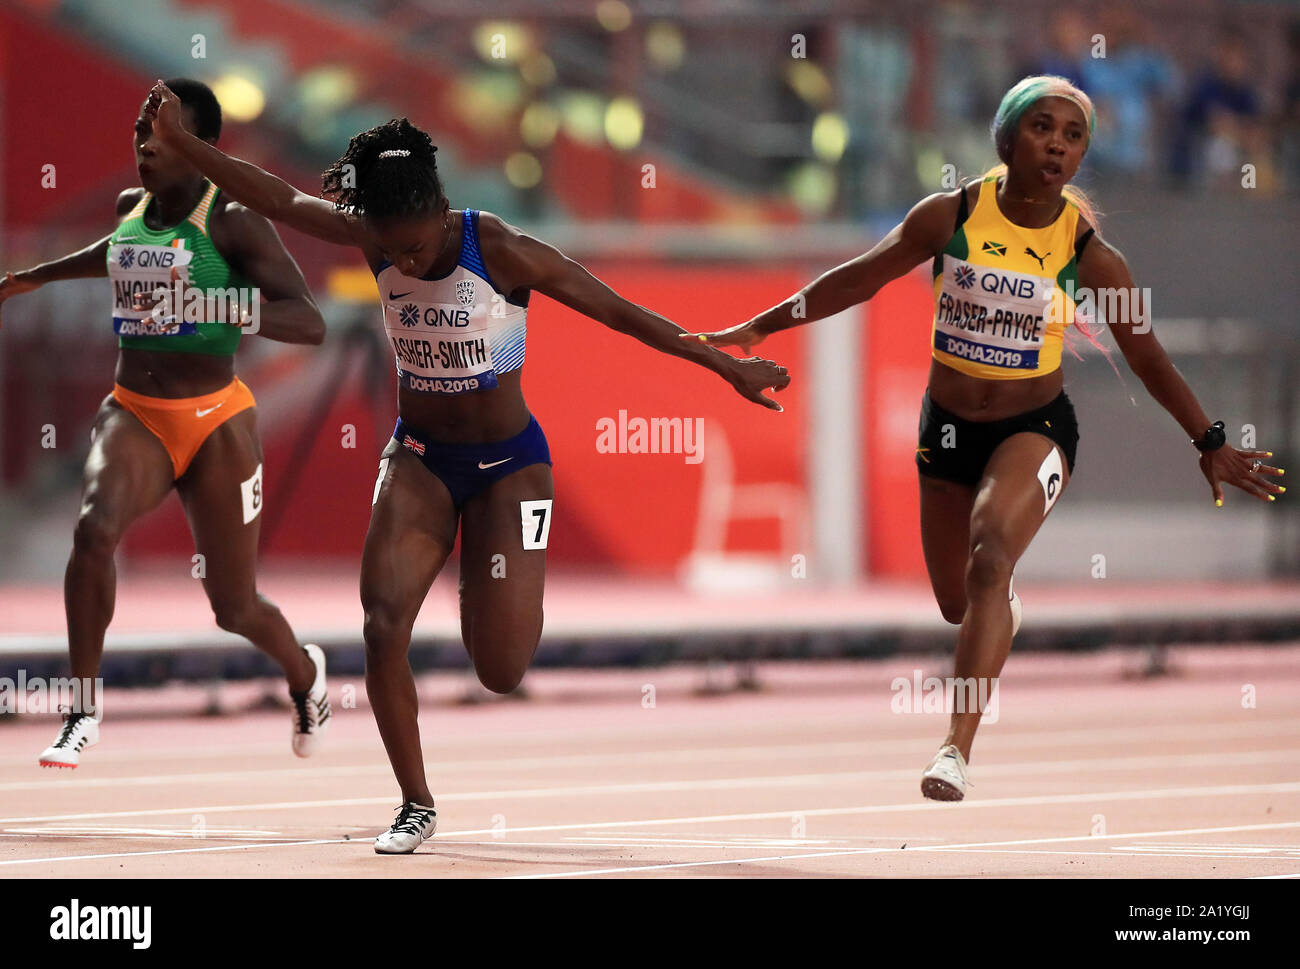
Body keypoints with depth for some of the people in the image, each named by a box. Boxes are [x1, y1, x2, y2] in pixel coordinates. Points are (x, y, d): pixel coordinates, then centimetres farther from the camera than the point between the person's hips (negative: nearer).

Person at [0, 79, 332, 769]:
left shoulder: (234, 223, -13)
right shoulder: (131, 208, 6)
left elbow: (310, 324, -22)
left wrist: (215, 307, -37)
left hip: (214, 423, -4)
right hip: (133, 415, 4)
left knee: (235, 608, 6)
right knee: (94, 529, -29)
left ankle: (305, 674, 41)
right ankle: (84, 710, -18)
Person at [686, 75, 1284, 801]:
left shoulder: (1089, 254, -12)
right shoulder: (951, 216, -10)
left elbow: (1148, 358, -1)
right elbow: (860, 279, 1)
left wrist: (1211, 445, 1)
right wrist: (758, 328, 2)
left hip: (1036, 427, -3)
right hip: (949, 426, 3)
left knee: (990, 556, -30)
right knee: (959, 604, 14)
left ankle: (958, 749, -33)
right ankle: (1006, 613, 55)